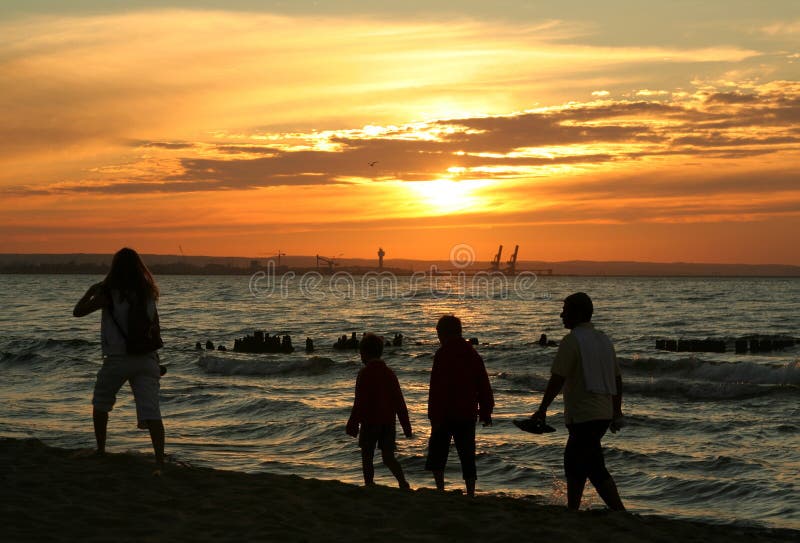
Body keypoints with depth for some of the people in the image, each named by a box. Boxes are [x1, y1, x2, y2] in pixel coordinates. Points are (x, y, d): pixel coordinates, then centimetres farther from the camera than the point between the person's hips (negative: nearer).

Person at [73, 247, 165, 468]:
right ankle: (160, 460, -20)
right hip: (146, 359, 3)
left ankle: (100, 451, 30)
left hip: (117, 359, -3)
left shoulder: (109, 294, -8)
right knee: (151, 412, -7)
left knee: (100, 404, 23)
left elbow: (78, 311, -2)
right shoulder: (148, 294, 6)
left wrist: (91, 291, 12)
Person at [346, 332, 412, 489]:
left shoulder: (365, 373, -10)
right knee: (388, 458, 8)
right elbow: (399, 401, 10)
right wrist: (406, 424, 14)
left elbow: (359, 402, -13)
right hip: (388, 422, 5)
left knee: (367, 458, 7)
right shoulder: (389, 373, 9)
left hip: (370, 422, -5)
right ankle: (403, 483, -10)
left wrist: (352, 424, -8)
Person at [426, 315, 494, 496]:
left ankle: (440, 490, -2)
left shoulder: (443, 354, -10)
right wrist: (486, 413, 18)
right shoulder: (473, 354, 11)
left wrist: (434, 415, -14)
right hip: (468, 414, 6)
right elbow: (484, 387, 14)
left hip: (446, 414, -5)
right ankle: (470, 494, 5)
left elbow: (437, 389, -15)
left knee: (437, 453, 6)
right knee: (467, 456, 8)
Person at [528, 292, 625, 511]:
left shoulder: (572, 341, -12)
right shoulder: (604, 340, 14)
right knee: (573, 462, 15)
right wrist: (617, 412, 24)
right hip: (603, 414, 9)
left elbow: (557, 379, -16)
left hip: (584, 416, -9)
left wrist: (542, 410, -10)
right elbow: (617, 379, 18)